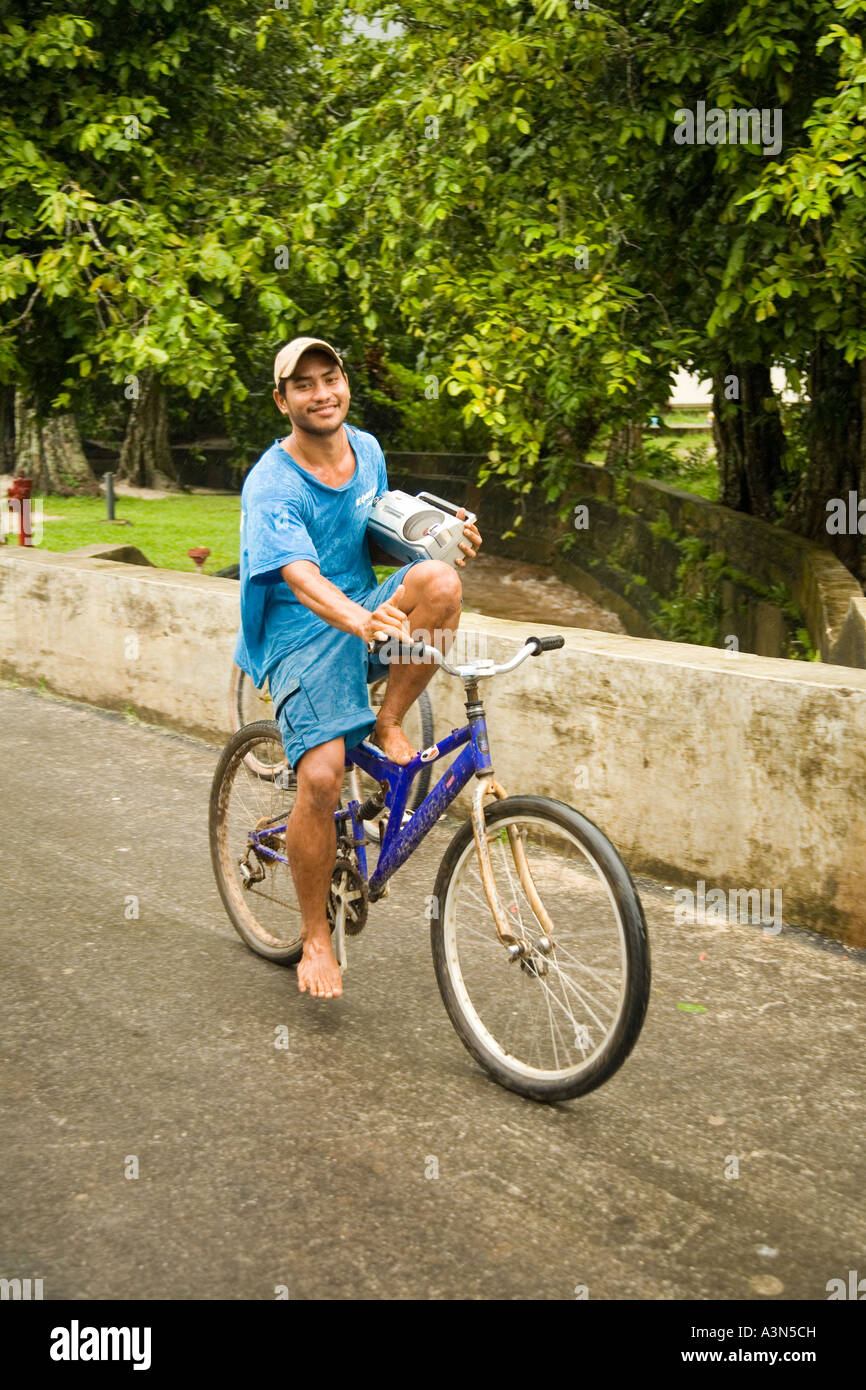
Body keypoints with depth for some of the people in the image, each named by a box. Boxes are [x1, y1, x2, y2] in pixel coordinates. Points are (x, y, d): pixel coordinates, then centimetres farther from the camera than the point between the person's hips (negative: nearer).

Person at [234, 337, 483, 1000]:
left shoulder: (367, 449, 5)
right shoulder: (271, 486, -17)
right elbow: (302, 579, -31)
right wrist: (366, 623, -52)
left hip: (367, 611, 5)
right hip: (301, 636, -5)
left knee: (439, 579, -27)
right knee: (322, 778, -24)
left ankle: (389, 724, -8)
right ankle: (316, 938, -2)